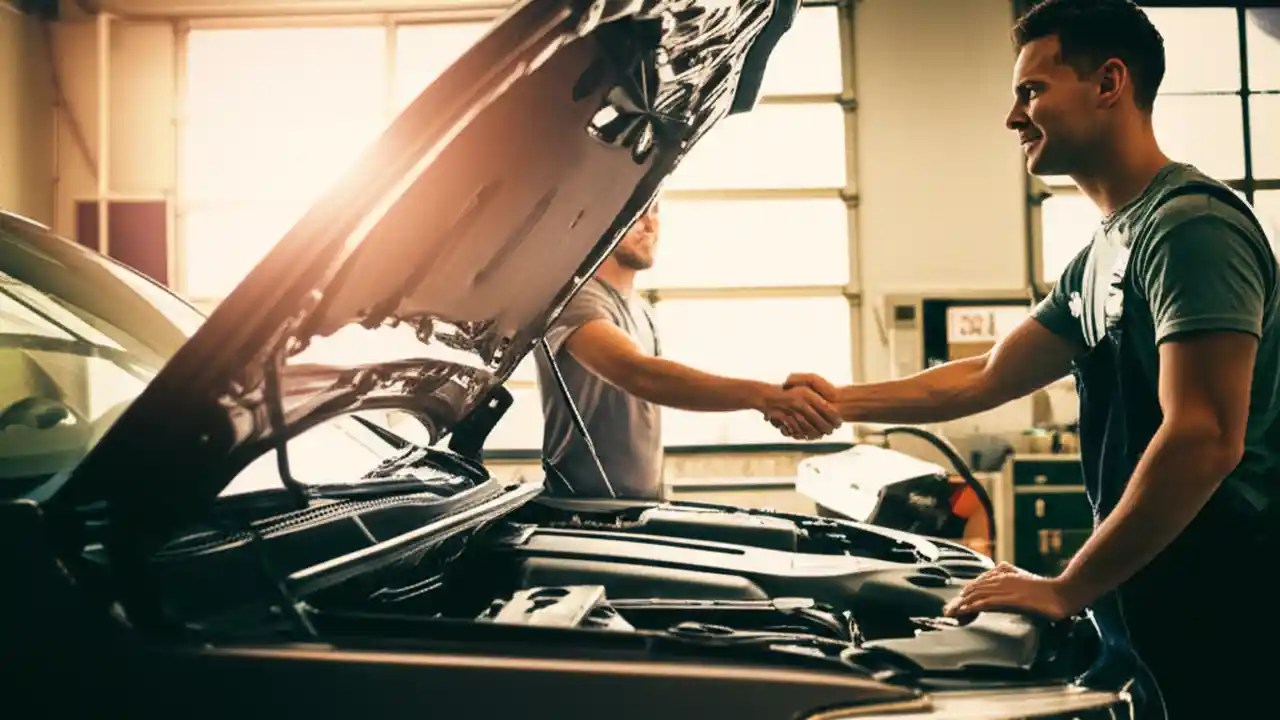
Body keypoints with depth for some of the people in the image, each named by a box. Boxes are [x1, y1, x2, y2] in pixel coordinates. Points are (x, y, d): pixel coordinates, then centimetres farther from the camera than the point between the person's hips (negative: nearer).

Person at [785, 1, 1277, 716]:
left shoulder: (1190, 224, -16)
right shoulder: (1100, 258, 15)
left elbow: (1205, 441, -25)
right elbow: (986, 379, 22)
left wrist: (1065, 589, -21)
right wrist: (841, 401, 16)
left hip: (1221, 625, -9)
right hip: (1151, 612, 9)